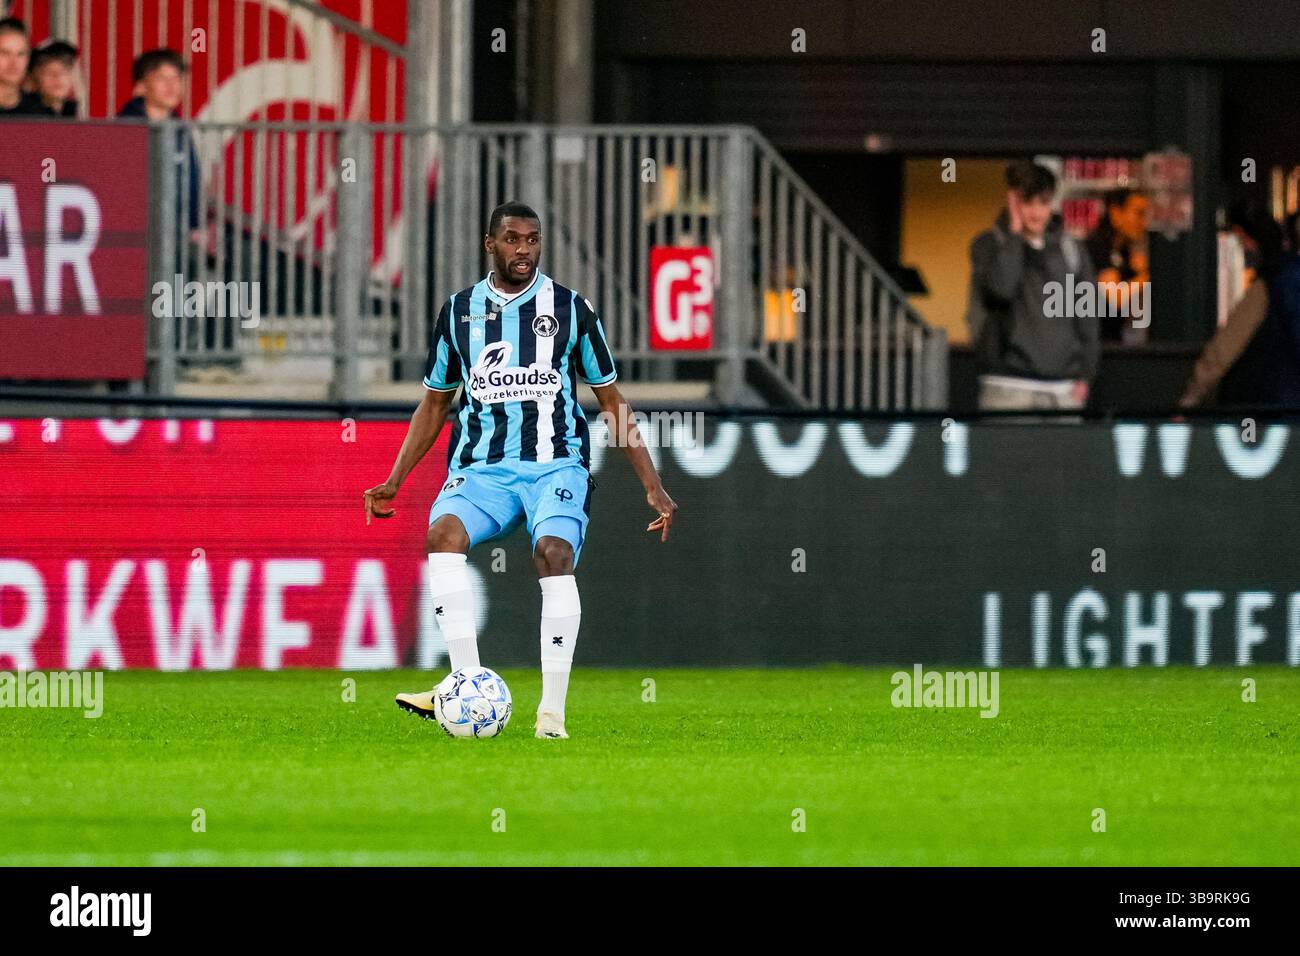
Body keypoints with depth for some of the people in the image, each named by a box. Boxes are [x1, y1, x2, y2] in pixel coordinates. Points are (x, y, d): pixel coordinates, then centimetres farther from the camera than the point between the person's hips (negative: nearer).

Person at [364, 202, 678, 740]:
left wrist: (652, 486, 7)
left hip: (555, 465, -2)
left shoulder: (570, 309, 7)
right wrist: (394, 483, 14)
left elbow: (613, 401, 12)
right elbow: (434, 405, 22)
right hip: (481, 468, 2)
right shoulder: (459, 312, 12)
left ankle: (552, 711, -26)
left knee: (554, 554, -29)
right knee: (442, 534, -29)